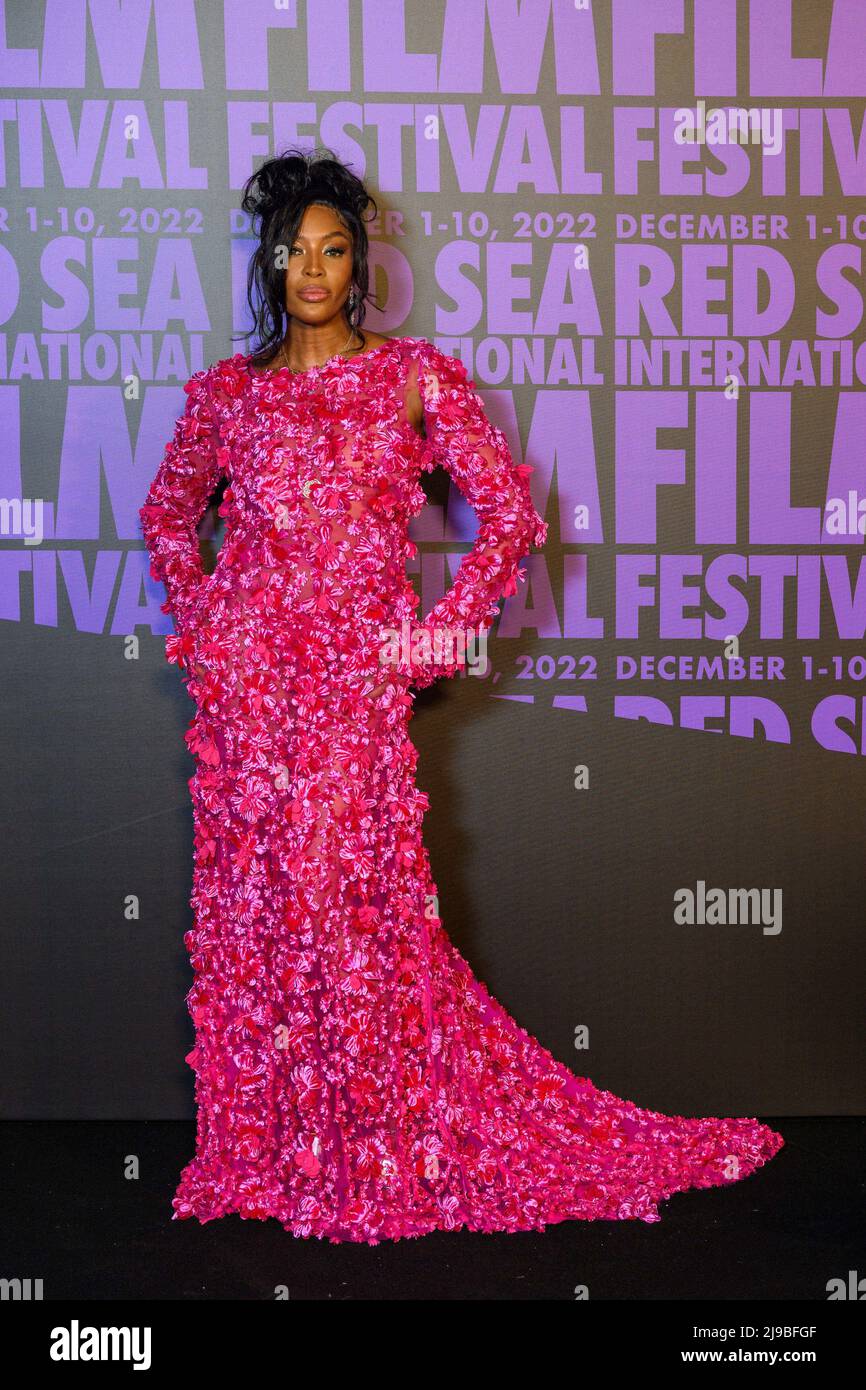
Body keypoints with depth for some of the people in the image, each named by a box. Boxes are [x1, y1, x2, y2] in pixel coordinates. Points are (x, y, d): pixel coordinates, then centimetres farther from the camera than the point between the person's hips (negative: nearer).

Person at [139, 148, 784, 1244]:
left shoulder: (416, 375, 4)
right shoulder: (227, 391, 11)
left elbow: (513, 516, 1)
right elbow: (166, 511, 25)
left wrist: (437, 636, -4)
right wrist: (195, 611, 10)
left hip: (357, 674, -2)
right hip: (246, 677, 2)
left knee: (359, 906, -1)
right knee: (253, 895, 6)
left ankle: (379, 1152, 17)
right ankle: (270, 1146, 22)